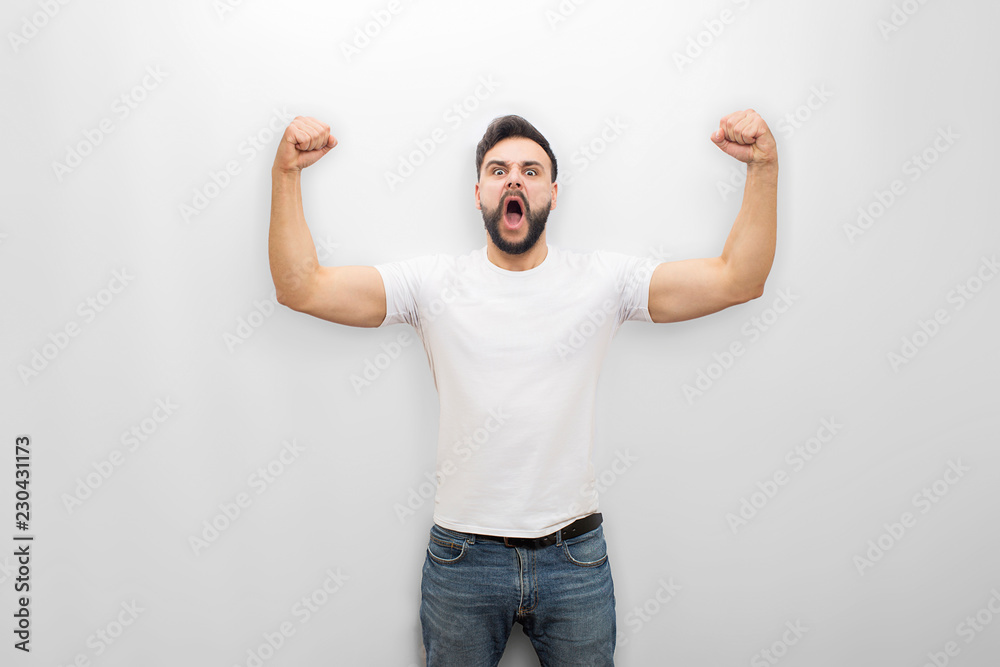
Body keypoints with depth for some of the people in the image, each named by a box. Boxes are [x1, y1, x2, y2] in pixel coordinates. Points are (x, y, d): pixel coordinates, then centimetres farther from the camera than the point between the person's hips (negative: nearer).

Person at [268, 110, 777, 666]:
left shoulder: (603, 280, -3)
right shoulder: (433, 281, -3)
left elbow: (738, 280, -9)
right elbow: (300, 287, -9)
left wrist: (765, 166, -18)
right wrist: (287, 174, -17)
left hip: (576, 557, 1)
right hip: (462, 558, 0)